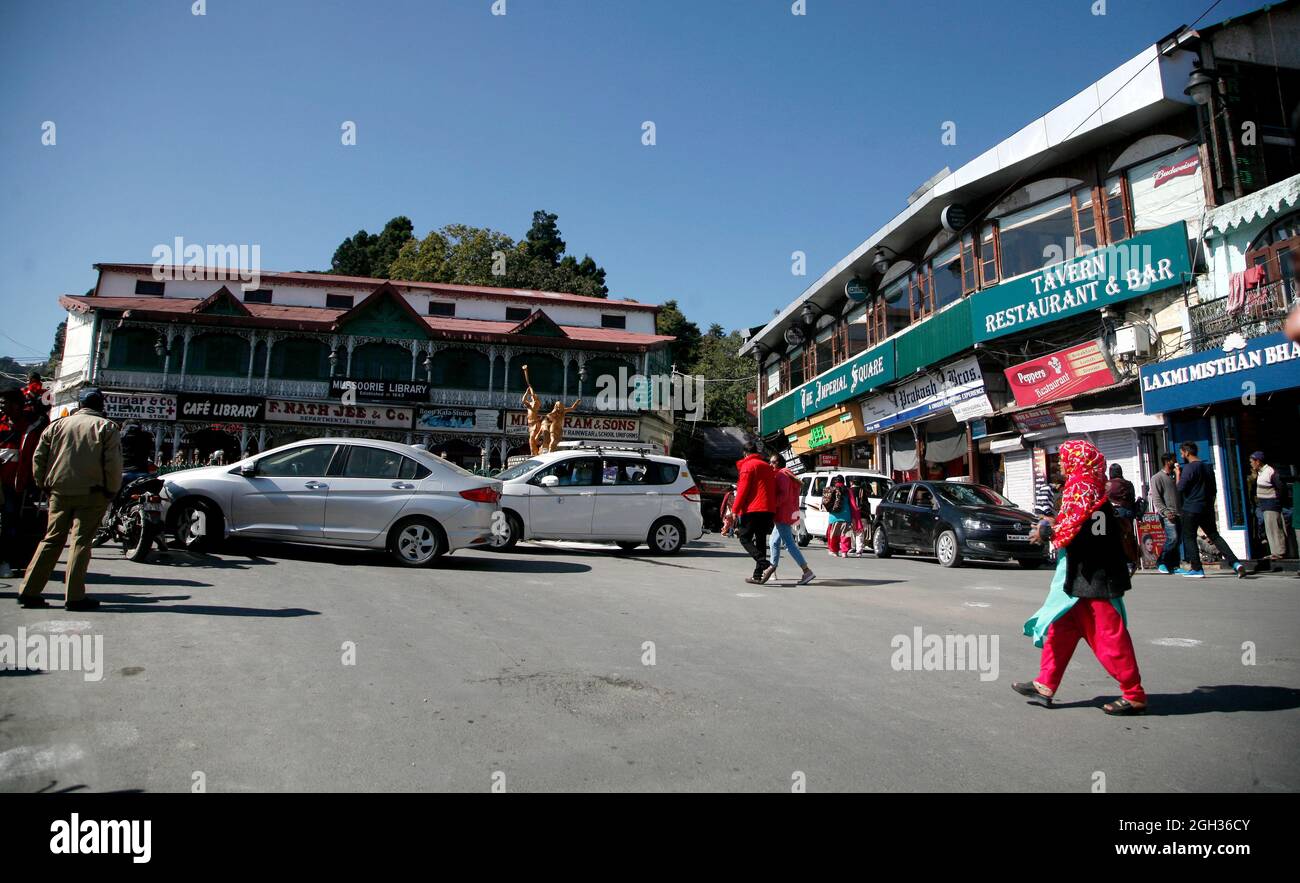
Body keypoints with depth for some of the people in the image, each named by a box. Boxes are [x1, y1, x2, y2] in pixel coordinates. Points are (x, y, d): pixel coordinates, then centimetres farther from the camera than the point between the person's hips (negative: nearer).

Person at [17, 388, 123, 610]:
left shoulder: (58, 424, 10)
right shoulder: (107, 427, -2)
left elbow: (39, 457, 7)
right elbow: (114, 464, -10)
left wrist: (44, 484, 17)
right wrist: (112, 490, -1)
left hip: (59, 492, 4)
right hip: (91, 492, -4)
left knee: (52, 539, 13)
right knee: (81, 540, -2)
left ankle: (29, 591, 14)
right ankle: (74, 596, -3)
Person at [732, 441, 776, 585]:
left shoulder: (748, 465, -4)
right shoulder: (767, 466, 19)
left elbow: (742, 490, -11)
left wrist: (735, 509, -9)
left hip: (752, 509, -7)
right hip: (768, 509, 7)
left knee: (745, 538, -1)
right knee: (761, 541, 10)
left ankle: (765, 564, -20)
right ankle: (758, 575, 8)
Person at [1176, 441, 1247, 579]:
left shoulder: (1189, 467, -13)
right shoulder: (1208, 467, 14)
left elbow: (1180, 488, -15)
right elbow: (1214, 490, 20)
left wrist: (1178, 474, 0)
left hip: (1191, 509, -8)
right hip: (1207, 509, 8)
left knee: (1189, 537, 2)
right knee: (1215, 536, 11)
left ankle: (1197, 569, 1)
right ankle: (1235, 563, -1)